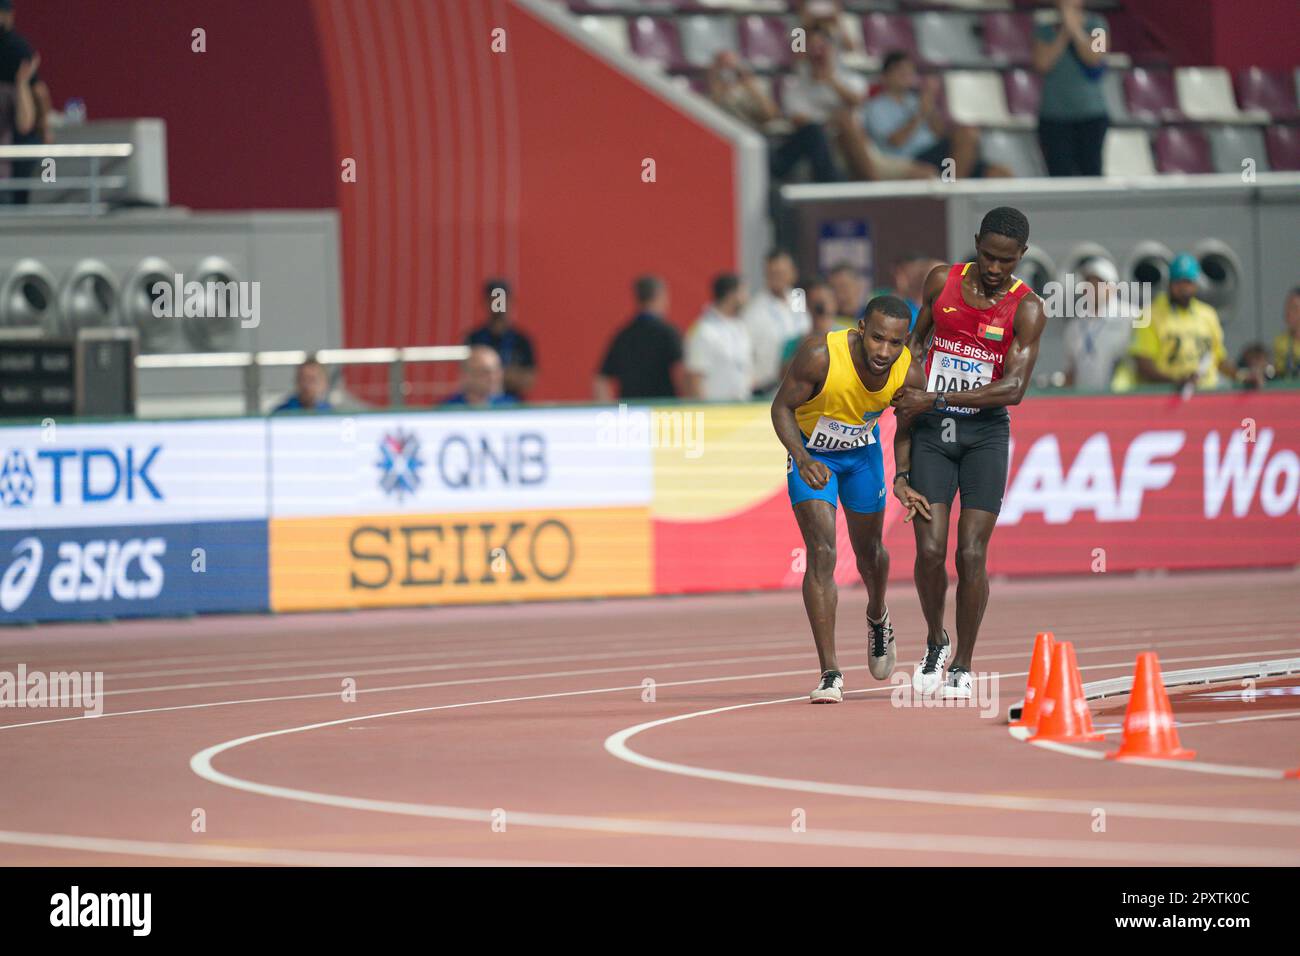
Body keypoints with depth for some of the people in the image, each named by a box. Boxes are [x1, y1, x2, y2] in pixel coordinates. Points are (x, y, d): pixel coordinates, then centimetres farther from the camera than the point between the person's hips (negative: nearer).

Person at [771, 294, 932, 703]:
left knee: (869, 550, 18)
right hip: (811, 452, -3)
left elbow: (905, 431, -6)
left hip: (862, 453, 3)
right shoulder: (820, 356, -36)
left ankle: (877, 616, 54)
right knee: (821, 552, -17)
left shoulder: (909, 375, -24)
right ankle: (830, 673, -15)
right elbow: (782, 407, -22)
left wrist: (902, 479, -21)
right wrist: (802, 459, -37)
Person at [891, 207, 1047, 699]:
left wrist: (937, 399, -21)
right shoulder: (943, 281, 2)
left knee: (971, 554, -7)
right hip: (932, 431, 2)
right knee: (930, 550, -8)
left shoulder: (1027, 309, -8)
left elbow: (1014, 388, -17)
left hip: (985, 432, -2)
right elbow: (917, 338, 21)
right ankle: (935, 643, 17)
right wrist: (908, 390, 9)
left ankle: (962, 666, 5)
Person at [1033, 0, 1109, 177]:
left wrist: (1074, 28, -14)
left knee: (1090, 169, -6)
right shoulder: (1045, 28, 7)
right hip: (1054, 115, 0)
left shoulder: (1095, 24, 5)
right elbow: (1042, 63, -6)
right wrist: (1064, 34, -11)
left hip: (1091, 113, 0)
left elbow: (1094, 58, -10)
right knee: (1060, 171, -11)